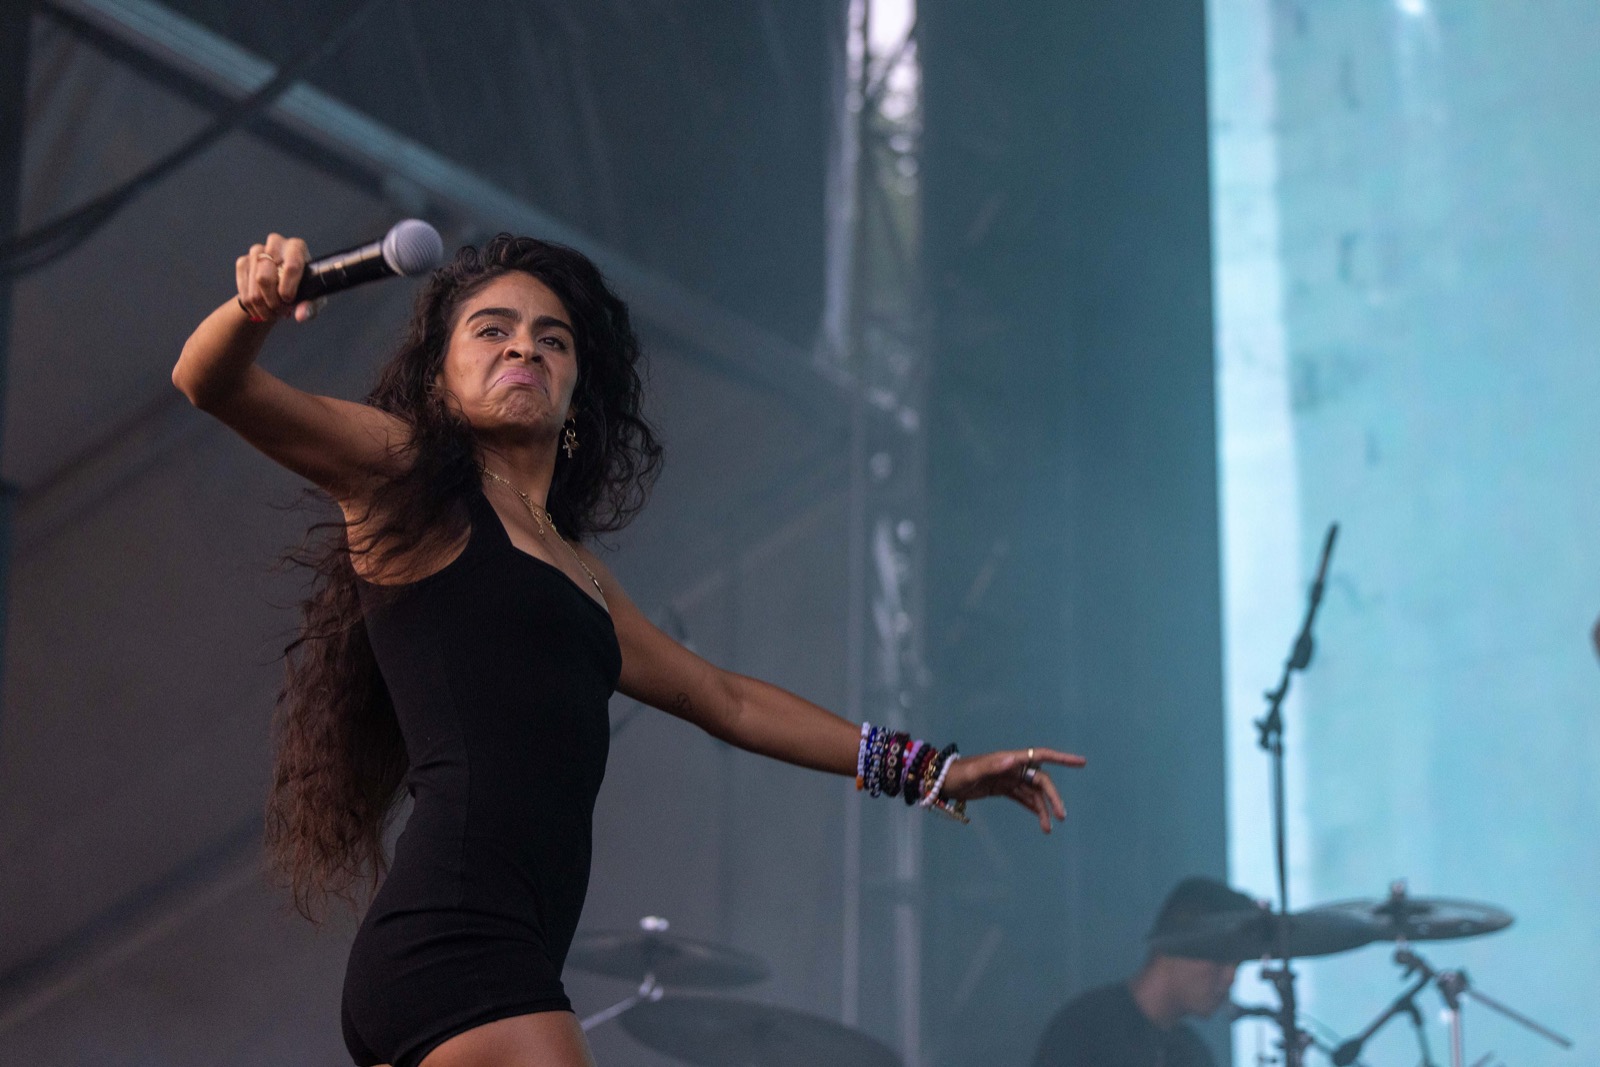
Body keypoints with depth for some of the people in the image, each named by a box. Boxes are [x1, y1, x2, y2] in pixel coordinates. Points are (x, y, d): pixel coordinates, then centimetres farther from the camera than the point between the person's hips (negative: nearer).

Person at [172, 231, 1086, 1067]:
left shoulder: (575, 569, 27)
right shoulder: (407, 484, 6)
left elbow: (723, 699, 35)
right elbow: (212, 383, -6)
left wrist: (932, 772, 36)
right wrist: (254, 310, -30)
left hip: (507, 965, 8)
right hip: (457, 950, -8)